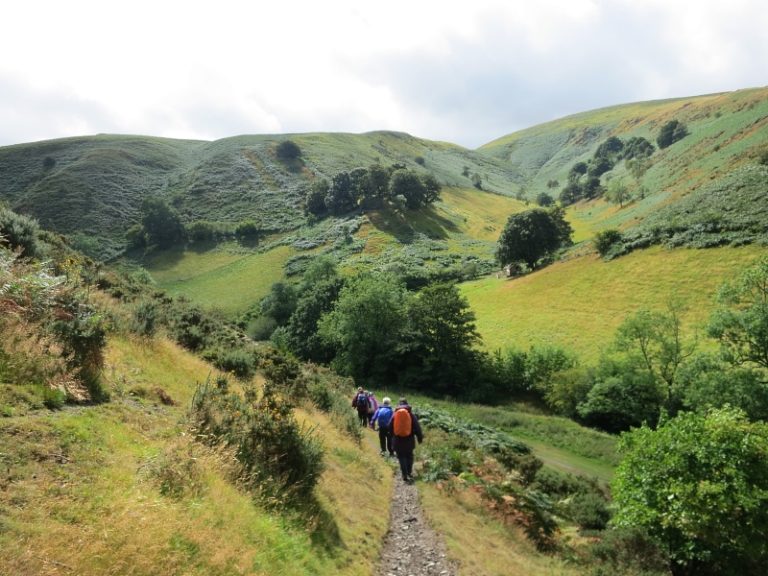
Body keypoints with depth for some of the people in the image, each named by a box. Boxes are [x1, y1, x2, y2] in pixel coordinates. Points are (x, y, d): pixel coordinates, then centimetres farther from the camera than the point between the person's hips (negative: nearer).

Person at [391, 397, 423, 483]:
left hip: (398, 440, 0)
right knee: (409, 456, 18)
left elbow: (390, 428, 5)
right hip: (409, 440, 0)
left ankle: (405, 475, 2)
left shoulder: (394, 415, -2)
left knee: (401, 457, 8)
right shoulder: (411, 414, -5)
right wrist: (420, 438, 5)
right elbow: (417, 427, -5)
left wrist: (392, 438, 19)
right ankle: (409, 472, 18)